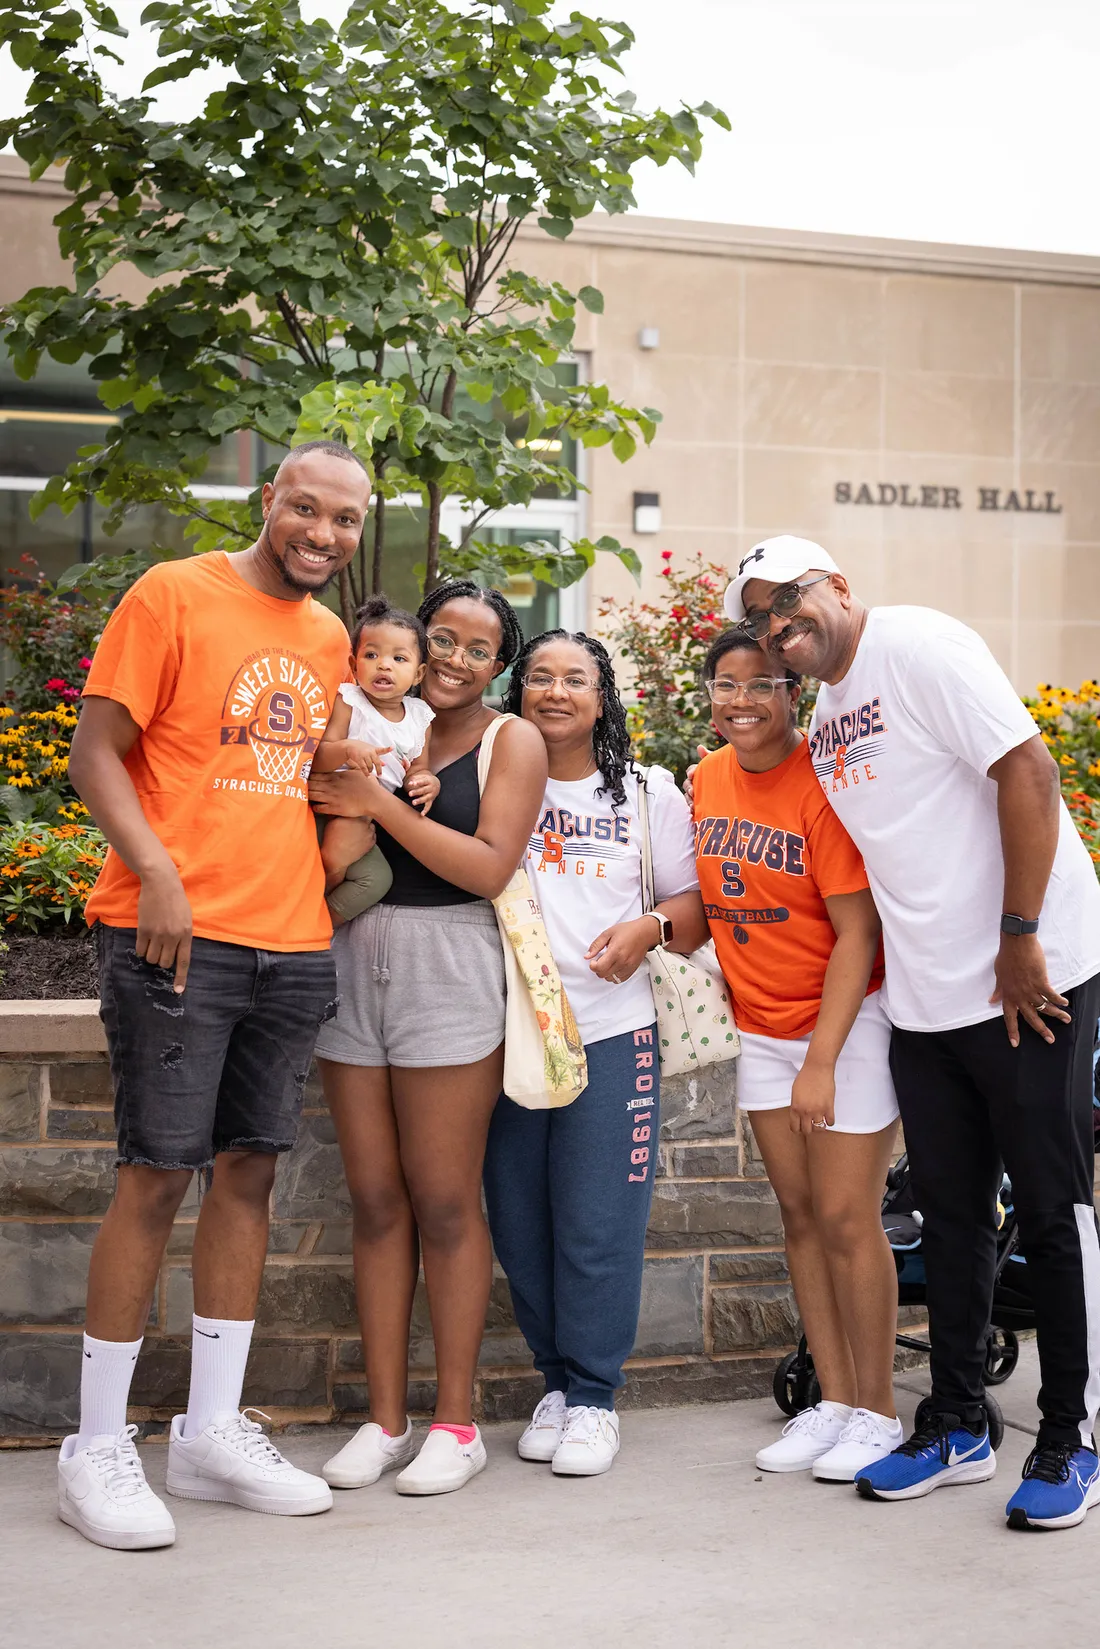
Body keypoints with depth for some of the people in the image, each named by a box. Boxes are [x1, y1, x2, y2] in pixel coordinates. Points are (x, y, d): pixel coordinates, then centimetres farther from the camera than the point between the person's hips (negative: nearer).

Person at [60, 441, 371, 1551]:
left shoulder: (330, 639, 16)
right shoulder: (174, 595, -4)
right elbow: (96, 753, -8)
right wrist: (155, 872, -20)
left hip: (293, 945, 6)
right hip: (177, 934, -6)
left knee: (247, 1173, 9)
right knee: (157, 1175, -5)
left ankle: (212, 1430, 19)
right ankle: (97, 1448, 7)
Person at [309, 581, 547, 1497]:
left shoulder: (511, 742, 3)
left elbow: (490, 867, -10)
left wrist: (382, 804, -14)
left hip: (448, 974, -4)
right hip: (353, 965, 4)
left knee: (444, 1204, -1)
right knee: (376, 1201, 6)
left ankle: (456, 1421, 9)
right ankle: (385, 1418, 13)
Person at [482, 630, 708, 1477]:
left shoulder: (648, 793, 10)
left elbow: (695, 904, 10)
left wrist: (649, 929, -11)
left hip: (611, 1031, -1)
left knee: (599, 1225, -3)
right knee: (521, 1224, 5)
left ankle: (594, 1396, 9)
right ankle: (556, 1381, 20)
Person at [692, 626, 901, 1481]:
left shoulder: (824, 785, -18)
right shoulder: (708, 778, 2)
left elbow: (857, 935, -19)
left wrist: (822, 1061, -20)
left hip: (847, 1021, -6)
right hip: (761, 1026, 6)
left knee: (847, 1218, -4)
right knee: (799, 1214, 9)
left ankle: (878, 1411, 10)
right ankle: (833, 1401, 19)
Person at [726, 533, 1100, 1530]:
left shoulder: (918, 646, -11)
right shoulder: (825, 719, 13)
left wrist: (1020, 940, -20)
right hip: (926, 1000, 8)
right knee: (951, 1215, 14)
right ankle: (958, 1427, 27)